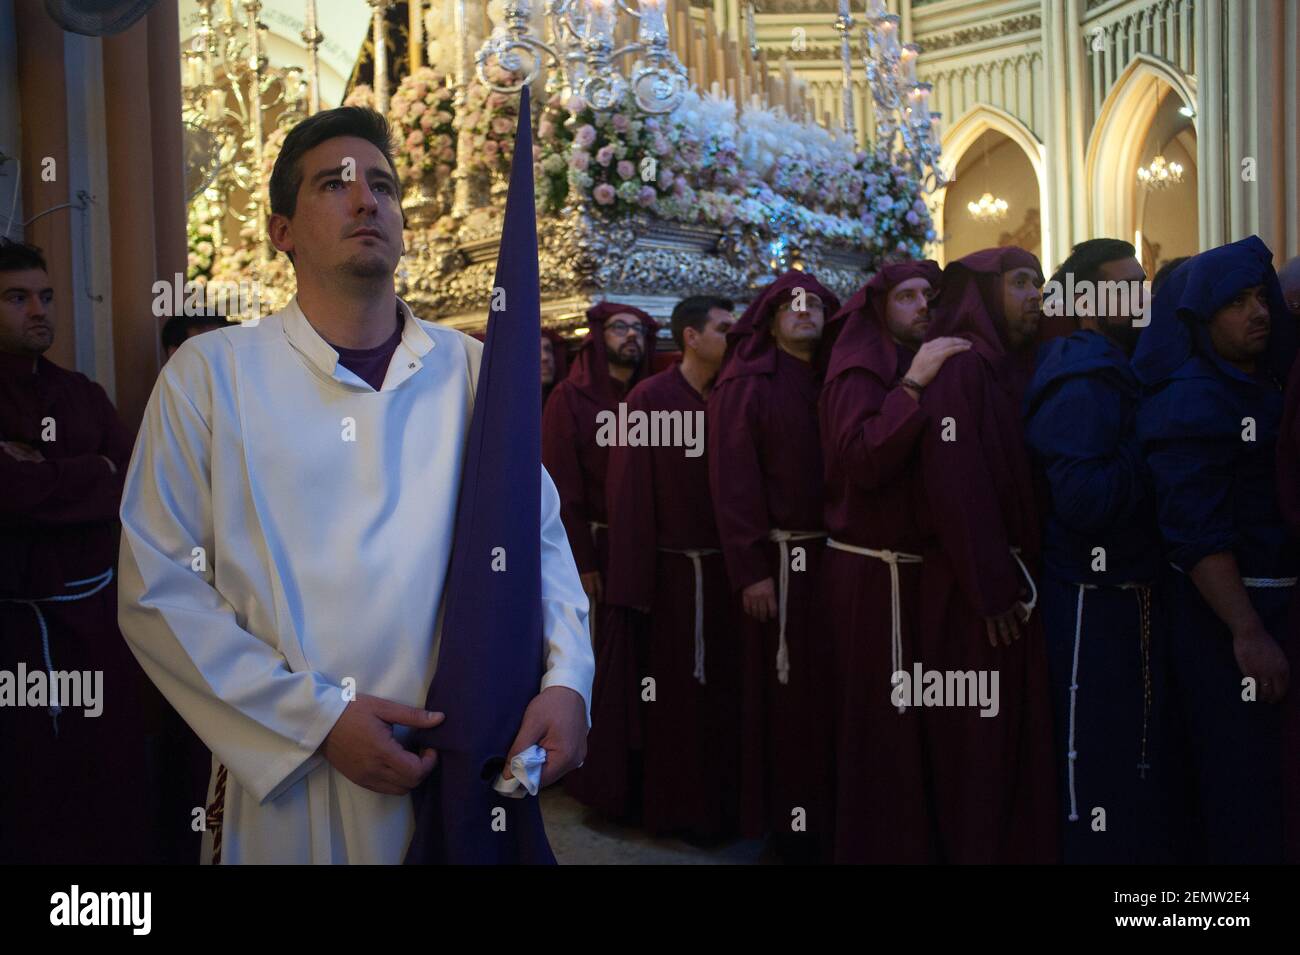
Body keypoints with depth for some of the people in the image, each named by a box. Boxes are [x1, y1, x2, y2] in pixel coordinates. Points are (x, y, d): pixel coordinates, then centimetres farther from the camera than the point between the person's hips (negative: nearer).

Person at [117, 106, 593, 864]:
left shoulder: (472, 370, 0)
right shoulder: (209, 374, -5)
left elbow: (538, 538, 2)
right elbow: (157, 586, -6)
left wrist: (568, 681, -14)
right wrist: (318, 719, -14)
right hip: (281, 783, -1)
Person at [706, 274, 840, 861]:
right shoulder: (745, 385, -4)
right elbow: (732, 483, -10)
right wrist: (751, 570, -15)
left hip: (834, 554, 5)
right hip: (781, 560, -5)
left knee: (834, 686, 10)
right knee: (789, 693, 2)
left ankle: (834, 811, 25)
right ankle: (793, 823, 16)